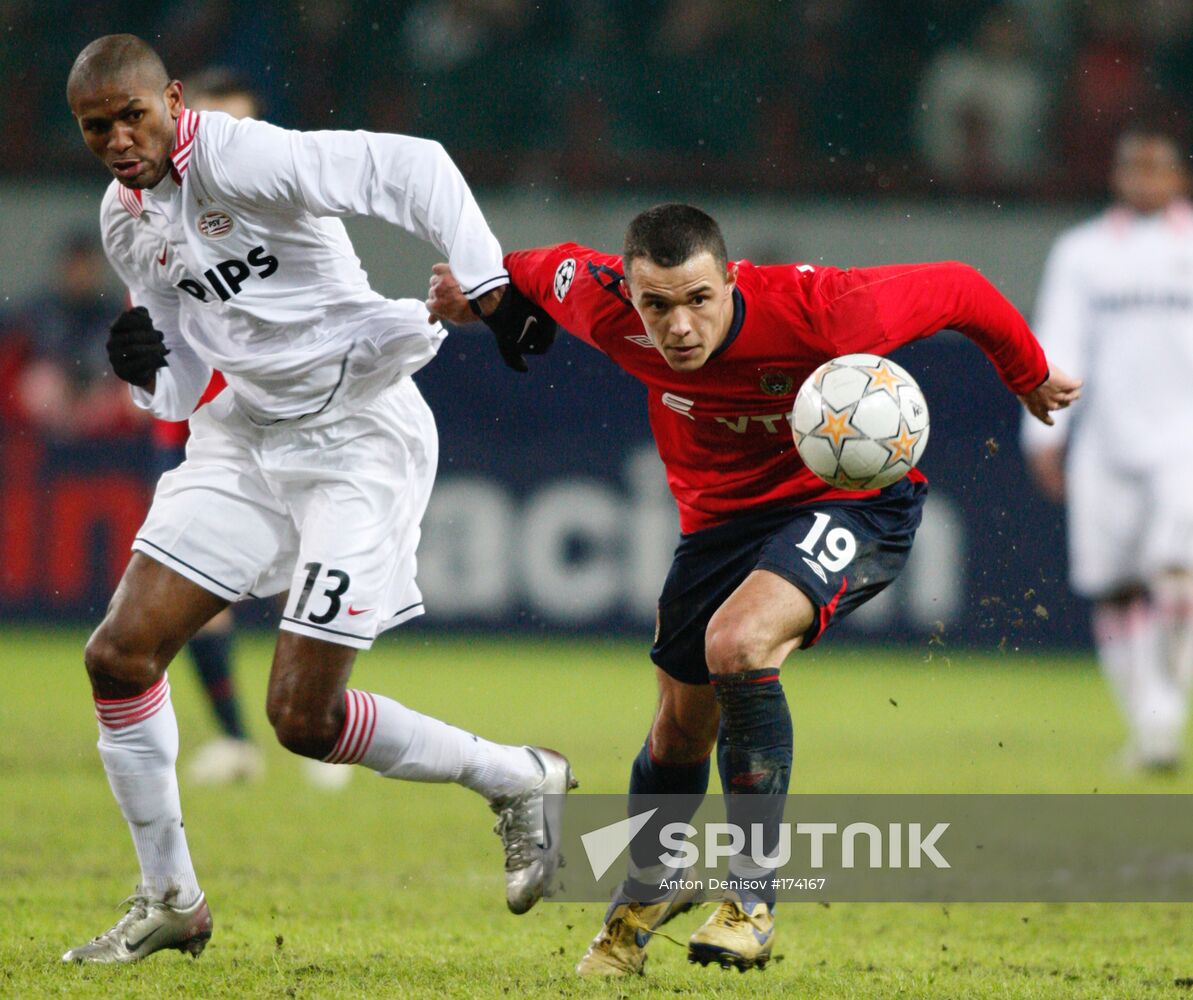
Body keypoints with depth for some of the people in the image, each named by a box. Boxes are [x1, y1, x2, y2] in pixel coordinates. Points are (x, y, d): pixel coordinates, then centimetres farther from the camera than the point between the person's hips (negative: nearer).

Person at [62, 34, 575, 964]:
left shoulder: (237, 160, -20)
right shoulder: (126, 220, 7)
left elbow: (411, 166, -31)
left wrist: (488, 283, -41)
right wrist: (147, 370, -8)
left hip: (358, 435, -8)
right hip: (247, 433, 8)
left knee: (303, 716, -11)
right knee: (120, 653, -2)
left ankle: (517, 781, 13)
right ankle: (171, 902, 13)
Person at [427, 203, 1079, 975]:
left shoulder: (816, 310, -35)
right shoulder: (606, 307, -24)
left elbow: (958, 290, -17)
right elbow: (542, 272, 4)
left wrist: (1031, 378, -2)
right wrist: (478, 299, -13)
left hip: (851, 500, -5)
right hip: (721, 514, 5)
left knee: (736, 643, -31)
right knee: (682, 726, 13)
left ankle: (753, 899, -19)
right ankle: (643, 897, 45)